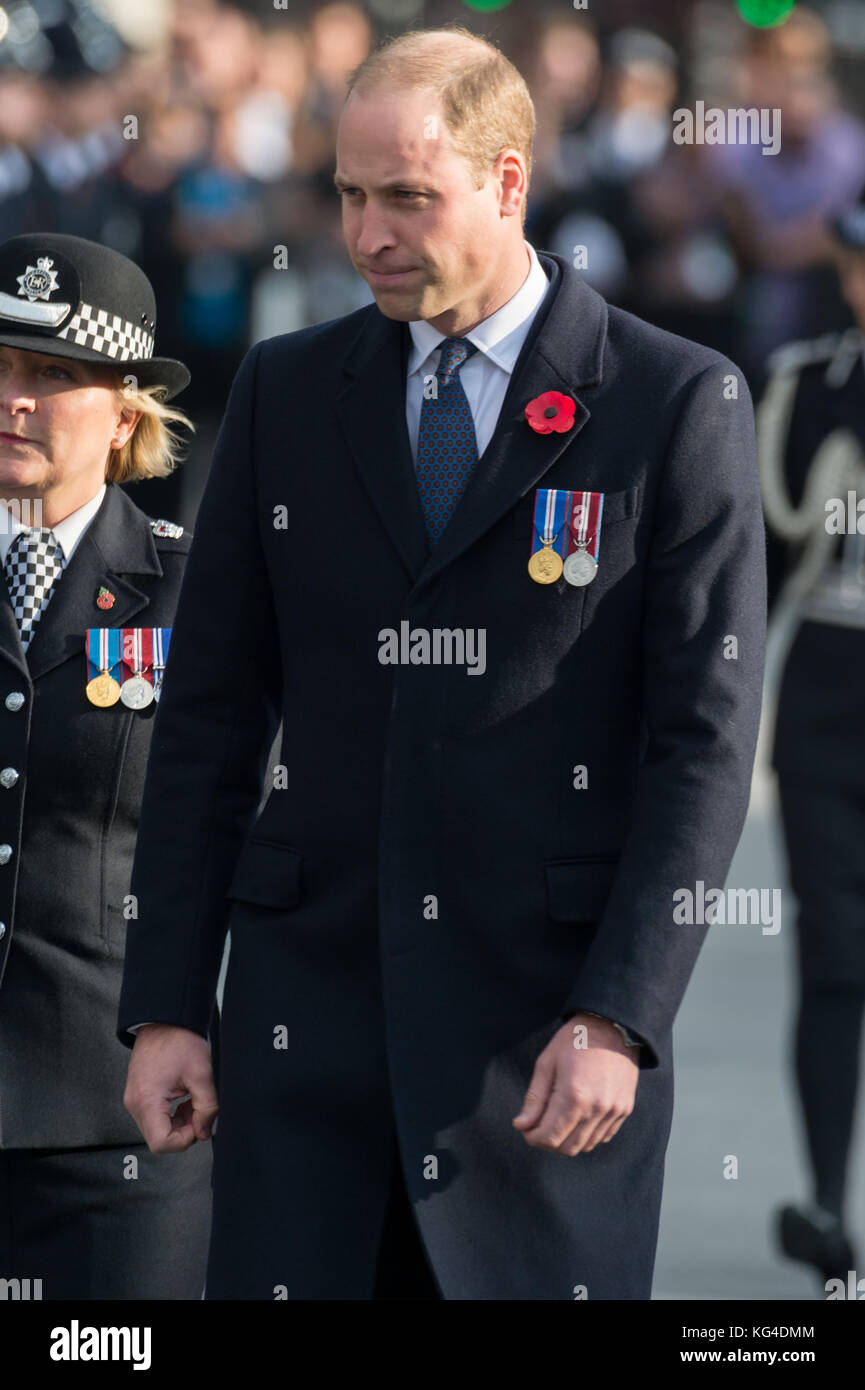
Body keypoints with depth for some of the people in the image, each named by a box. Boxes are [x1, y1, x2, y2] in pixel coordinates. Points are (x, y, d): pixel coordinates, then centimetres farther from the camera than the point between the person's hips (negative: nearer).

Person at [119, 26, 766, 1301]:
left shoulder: (677, 404, 1)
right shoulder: (286, 392, 11)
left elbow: (707, 733, -3)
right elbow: (210, 715, 12)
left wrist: (619, 1017, -11)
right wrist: (164, 1007, 5)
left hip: (550, 1015, -3)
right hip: (310, 1002, 3)